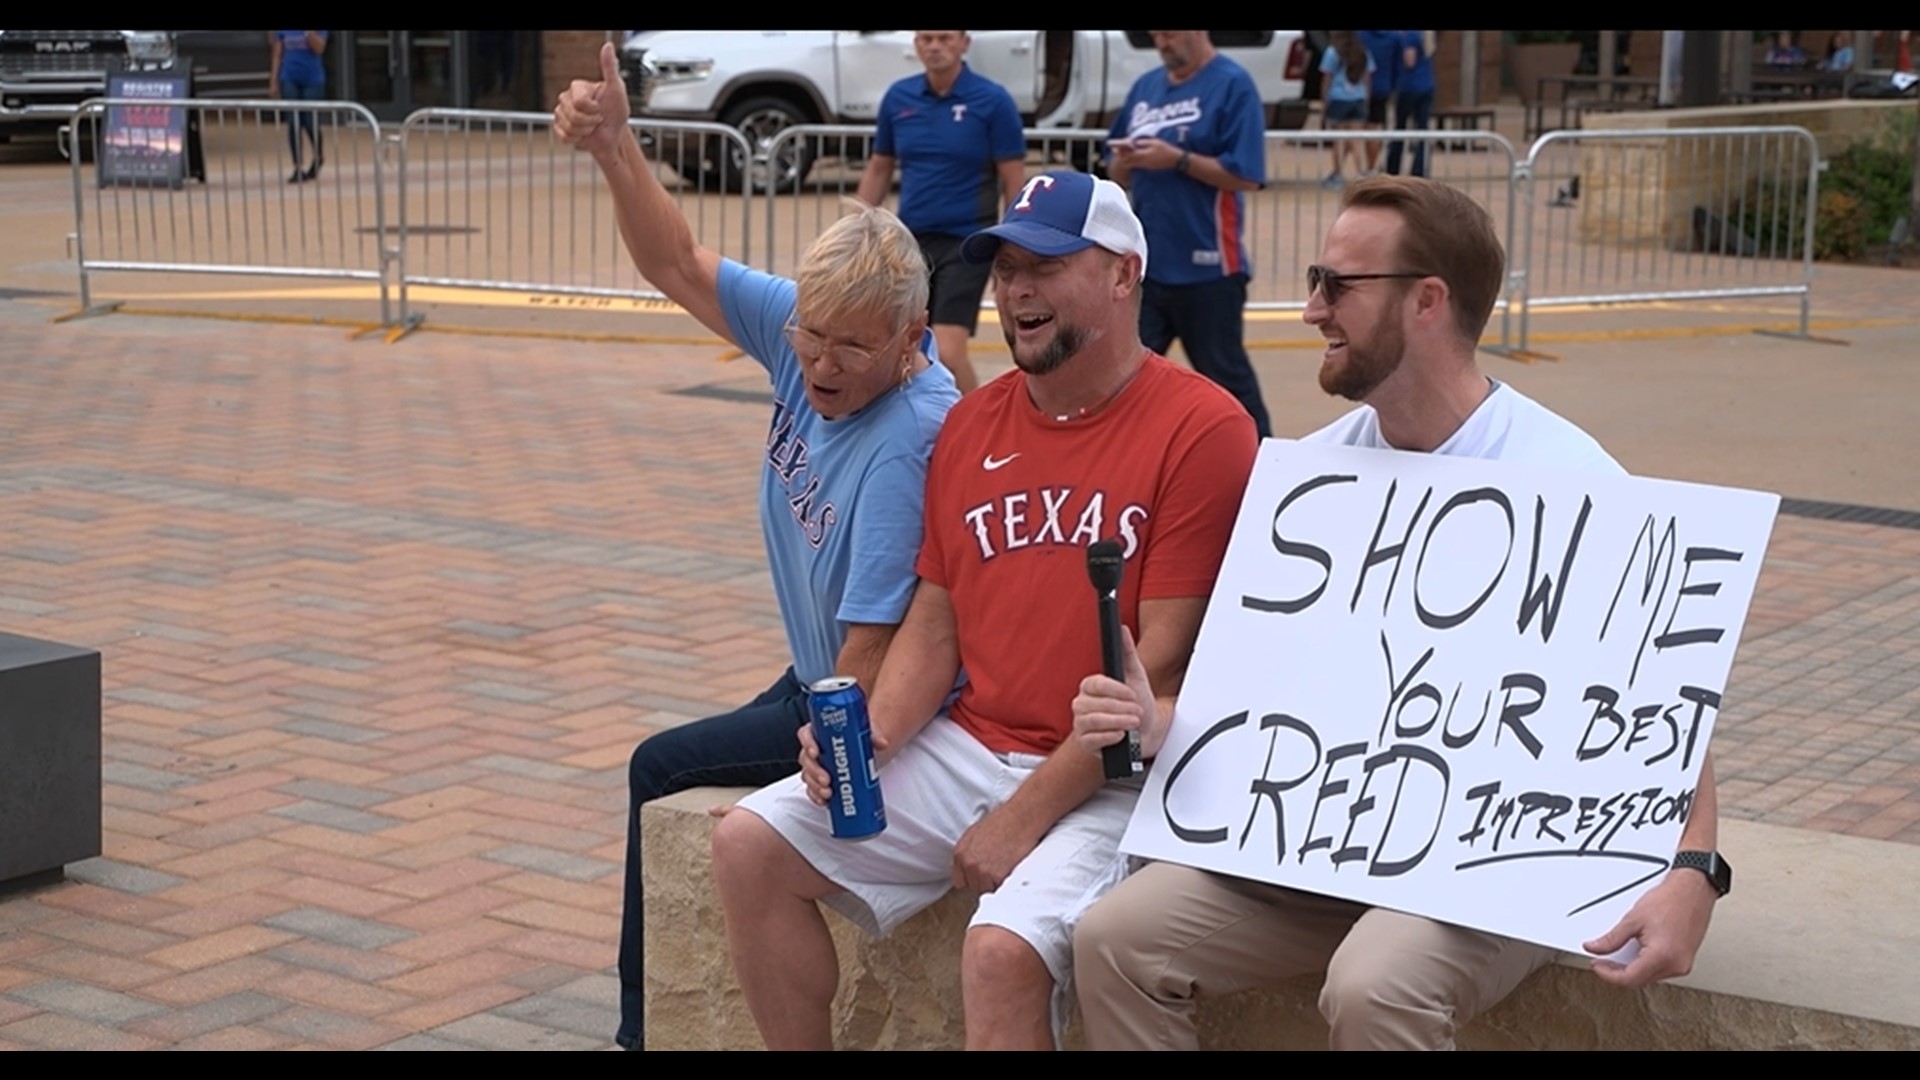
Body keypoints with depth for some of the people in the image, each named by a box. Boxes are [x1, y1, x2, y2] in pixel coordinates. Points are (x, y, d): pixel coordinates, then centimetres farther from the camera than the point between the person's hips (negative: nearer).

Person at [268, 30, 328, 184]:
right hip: (290, 80, 2)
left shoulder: (318, 31, -2)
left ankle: (319, 157, 30)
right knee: (293, 125, -1)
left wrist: (309, 32, -23)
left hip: (312, 79, -2)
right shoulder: (283, 32, 5)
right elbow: (277, 56, 7)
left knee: (311, 123, 3)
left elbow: (319, 48, -18)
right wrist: (273, 83, 2)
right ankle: (297, 168, 3)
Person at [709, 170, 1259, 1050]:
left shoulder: (1201, 430, -11)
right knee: (749, 846, -2)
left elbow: (1163, 670, -15)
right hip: (966, 748, 7)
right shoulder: (972, 424, 11)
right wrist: (872, 738, -7)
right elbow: (935, 624, 13)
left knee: (1002, 951, -31)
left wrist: (1025, 815, -15)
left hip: (1108, 780, -7)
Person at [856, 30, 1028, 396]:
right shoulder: (898, 97, 4)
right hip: (910, 242, 5)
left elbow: (1014, 182, -6)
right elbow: (878, 170, 14)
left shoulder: (993, 101, -8)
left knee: (947, 352, -17)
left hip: (966, 243, -5)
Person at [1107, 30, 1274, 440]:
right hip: (1145, 264, 6)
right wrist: (1125, 161, -6)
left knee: (1226, 376, 4)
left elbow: (1246, 175, -14)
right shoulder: (1145, 86, 12)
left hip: (1208, 268, -6)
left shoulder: (1232, 85, -7)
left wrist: (1177, 159, -18)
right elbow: (1118, 177, 17)